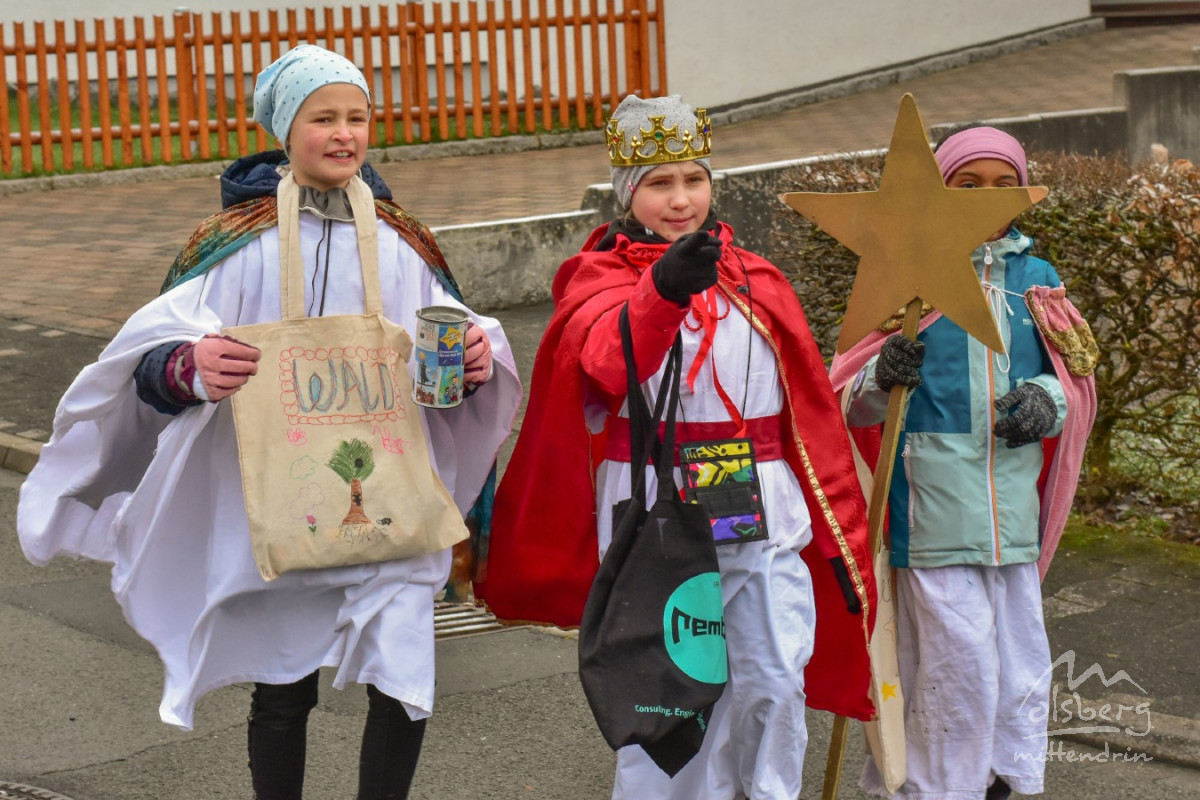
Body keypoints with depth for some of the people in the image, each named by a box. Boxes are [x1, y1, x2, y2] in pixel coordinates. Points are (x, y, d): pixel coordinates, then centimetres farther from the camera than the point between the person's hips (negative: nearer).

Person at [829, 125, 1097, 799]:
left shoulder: (1037, 280, 10)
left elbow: (1077, 383, 17)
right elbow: (853, 404, 1)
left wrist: (1047, 401, -5)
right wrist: (884, 377, -21)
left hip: (1012, 500, 4)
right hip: (935, 501, -4)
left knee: (1018, 657, 9)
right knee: (957, 661, -4)